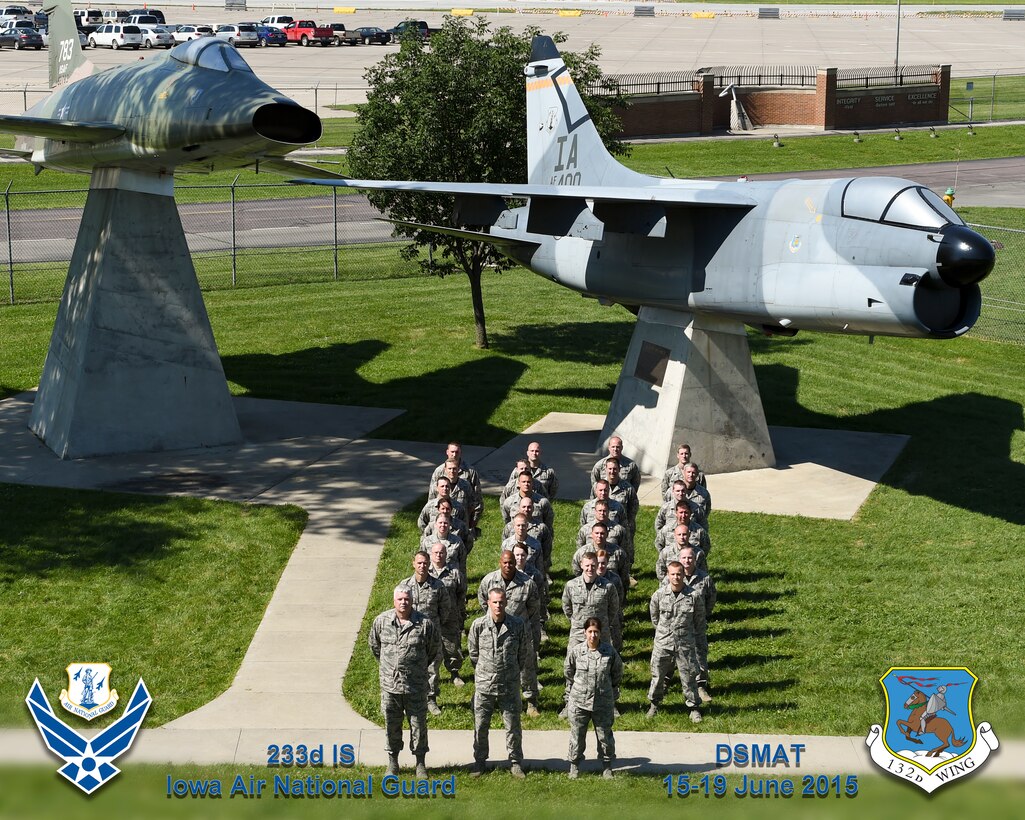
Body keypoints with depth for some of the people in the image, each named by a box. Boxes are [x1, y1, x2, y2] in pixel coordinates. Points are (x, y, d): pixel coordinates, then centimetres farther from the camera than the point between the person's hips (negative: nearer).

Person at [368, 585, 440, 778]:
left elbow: (435, 646, 8)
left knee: (418, 724, 8)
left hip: (416, 687, -1)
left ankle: (420, 763, 22)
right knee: (391, 725, 11)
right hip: (389, 684, 1)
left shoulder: (424, 624, -10)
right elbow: (374, 644, 14)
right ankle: (392, 762, 27)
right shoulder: (381, 621, -4)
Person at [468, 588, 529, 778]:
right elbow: (473, 652, 7)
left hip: (510, 686, 0)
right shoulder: (478, 625, -9)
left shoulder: (518, 625, -8)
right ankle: (480, 761, 26)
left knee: (513, 726, 8)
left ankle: (515, 763, 22)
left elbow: (524, 651, 7)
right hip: (484, 684, 0)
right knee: (480, 726, 10)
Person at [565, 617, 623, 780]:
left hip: (603, 703, 0)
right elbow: (568, 671, 8)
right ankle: (574, 765, 26)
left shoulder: (609, 652, -8)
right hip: (579, 702, 0)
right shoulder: (576, 651, -7)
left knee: (605, 735, 10)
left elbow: (617, 673, 9)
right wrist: (569, 694, 11)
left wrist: (612, 690, 14)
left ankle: (607, 766, 26)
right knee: (577, 735, 10)